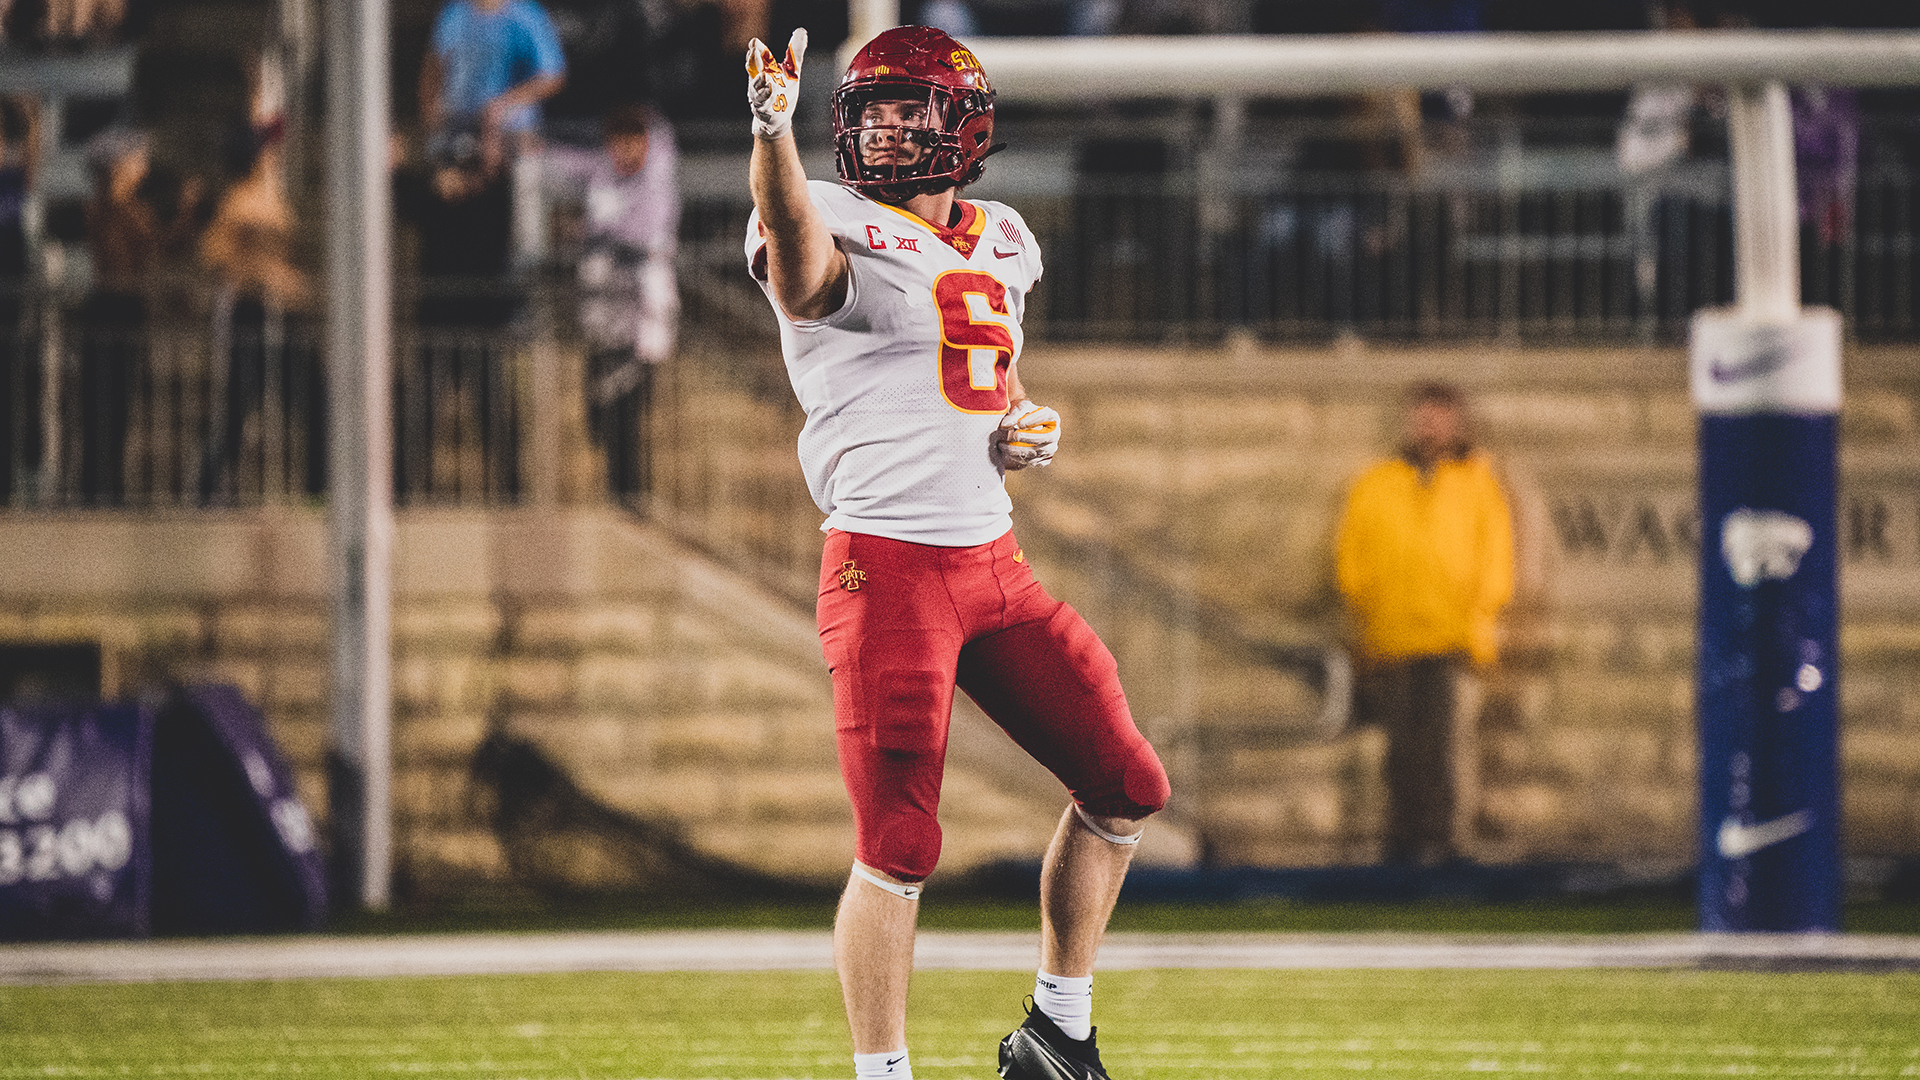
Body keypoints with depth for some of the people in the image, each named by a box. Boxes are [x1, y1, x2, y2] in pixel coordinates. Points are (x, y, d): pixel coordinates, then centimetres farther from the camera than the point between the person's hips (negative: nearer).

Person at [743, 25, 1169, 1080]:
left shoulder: (999, 245, 15)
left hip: (993, 559, 7)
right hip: (886, 565, -7)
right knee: (897, 847, -10)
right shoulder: (839, 229, -6)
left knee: (1124, 788, 12)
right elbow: (797, 251, -32)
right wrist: (774, 130, -52)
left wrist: (1029, 429, 6)